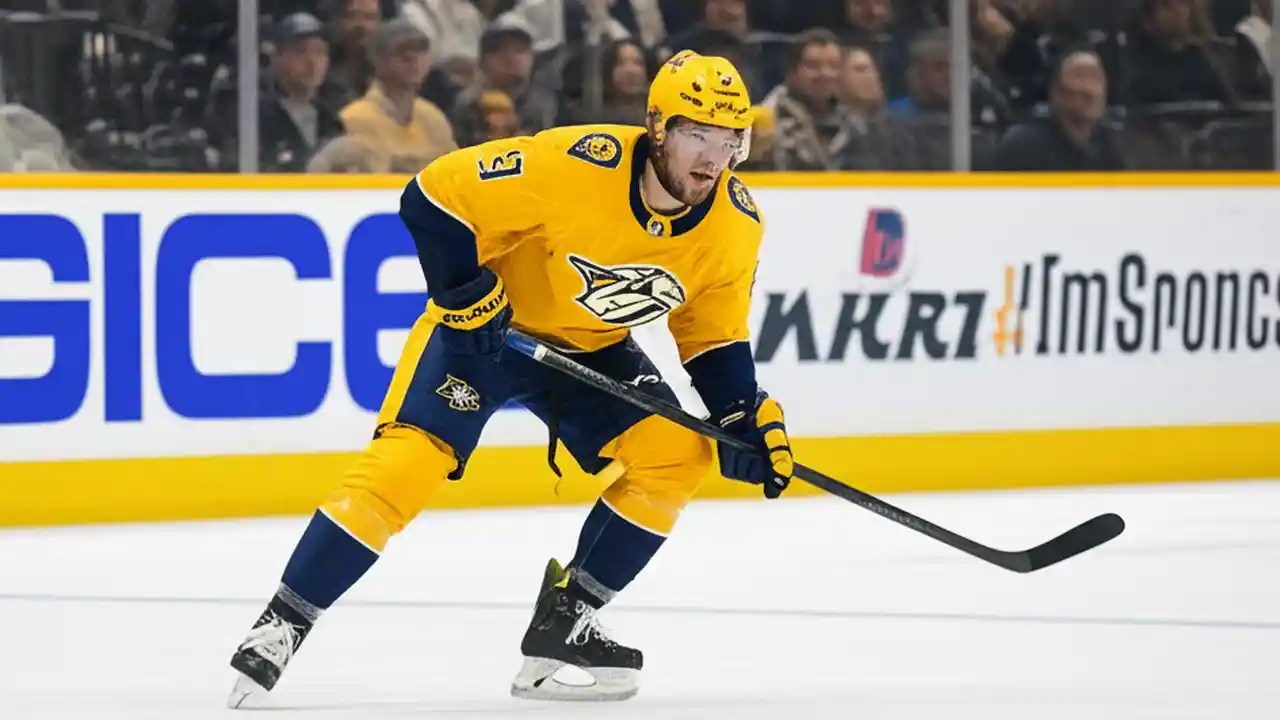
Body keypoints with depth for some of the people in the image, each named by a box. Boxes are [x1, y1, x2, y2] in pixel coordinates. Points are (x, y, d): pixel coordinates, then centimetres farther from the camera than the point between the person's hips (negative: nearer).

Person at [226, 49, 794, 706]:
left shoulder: (735, 224, -13)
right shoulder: (571, 165, -31)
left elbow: (714, 337, 1)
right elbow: (432, 196, -25)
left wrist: (748, 417, -11)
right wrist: (464, 291, -25)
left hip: (592, 348, 5)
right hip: (486, 326, -5)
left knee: (675, 456, -12)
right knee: (408, 461, -21)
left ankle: (563, 626, 0)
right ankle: (282, 624, -12)